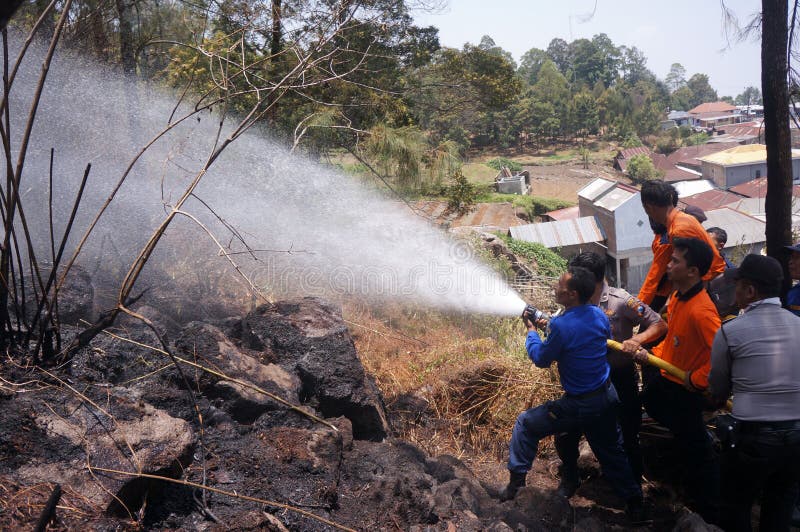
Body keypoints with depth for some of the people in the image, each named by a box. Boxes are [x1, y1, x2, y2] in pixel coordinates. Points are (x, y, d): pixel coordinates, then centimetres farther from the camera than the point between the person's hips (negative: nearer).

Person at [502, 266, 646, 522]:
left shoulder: (562, 326, -26)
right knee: (611, 452, 23)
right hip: (608, 397, 7)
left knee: (525, 423, 8)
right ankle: (635, 503, 33)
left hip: (580, 405, -7)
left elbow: (541, 359, -11)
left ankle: (516, 481, 15)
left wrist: (531, 330, 5)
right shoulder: (599, 314, -4)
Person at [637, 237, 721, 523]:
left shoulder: (701, 310, -32)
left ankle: (711, 510, 25)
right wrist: (654, 354, 3)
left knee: (695, 451, 5)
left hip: (685, 389, -9)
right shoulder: (678, 296, -2)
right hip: (666, 378, 9)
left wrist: (697, 379, -26)